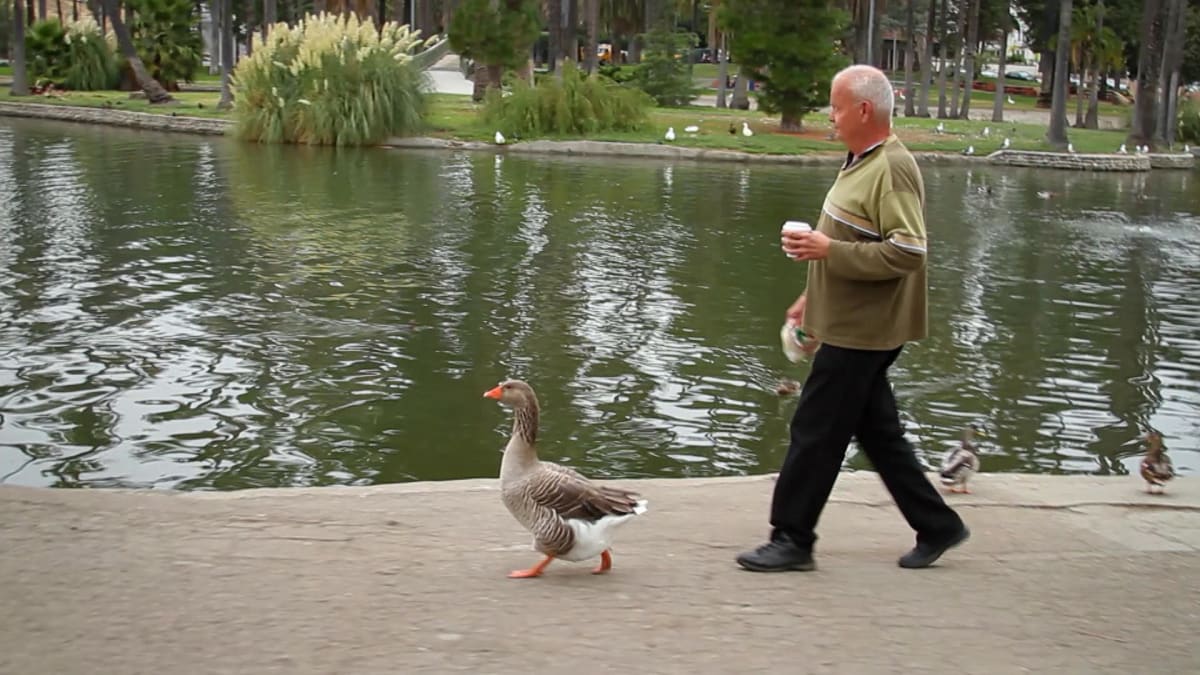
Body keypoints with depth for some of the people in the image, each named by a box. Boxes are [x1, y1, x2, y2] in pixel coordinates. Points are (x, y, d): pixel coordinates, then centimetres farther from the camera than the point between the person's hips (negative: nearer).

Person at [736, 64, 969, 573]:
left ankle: (792, 540, 7)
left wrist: (829, 250, -25)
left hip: (861, 333, -10)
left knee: (815, 432, -3)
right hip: (851, 326, 10)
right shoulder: (860, 161, 14)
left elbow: (907, 251, -25)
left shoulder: (893, 169, -17)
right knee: (878, 433, 15)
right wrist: (814, 297, 23)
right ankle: (937, 527, 25)